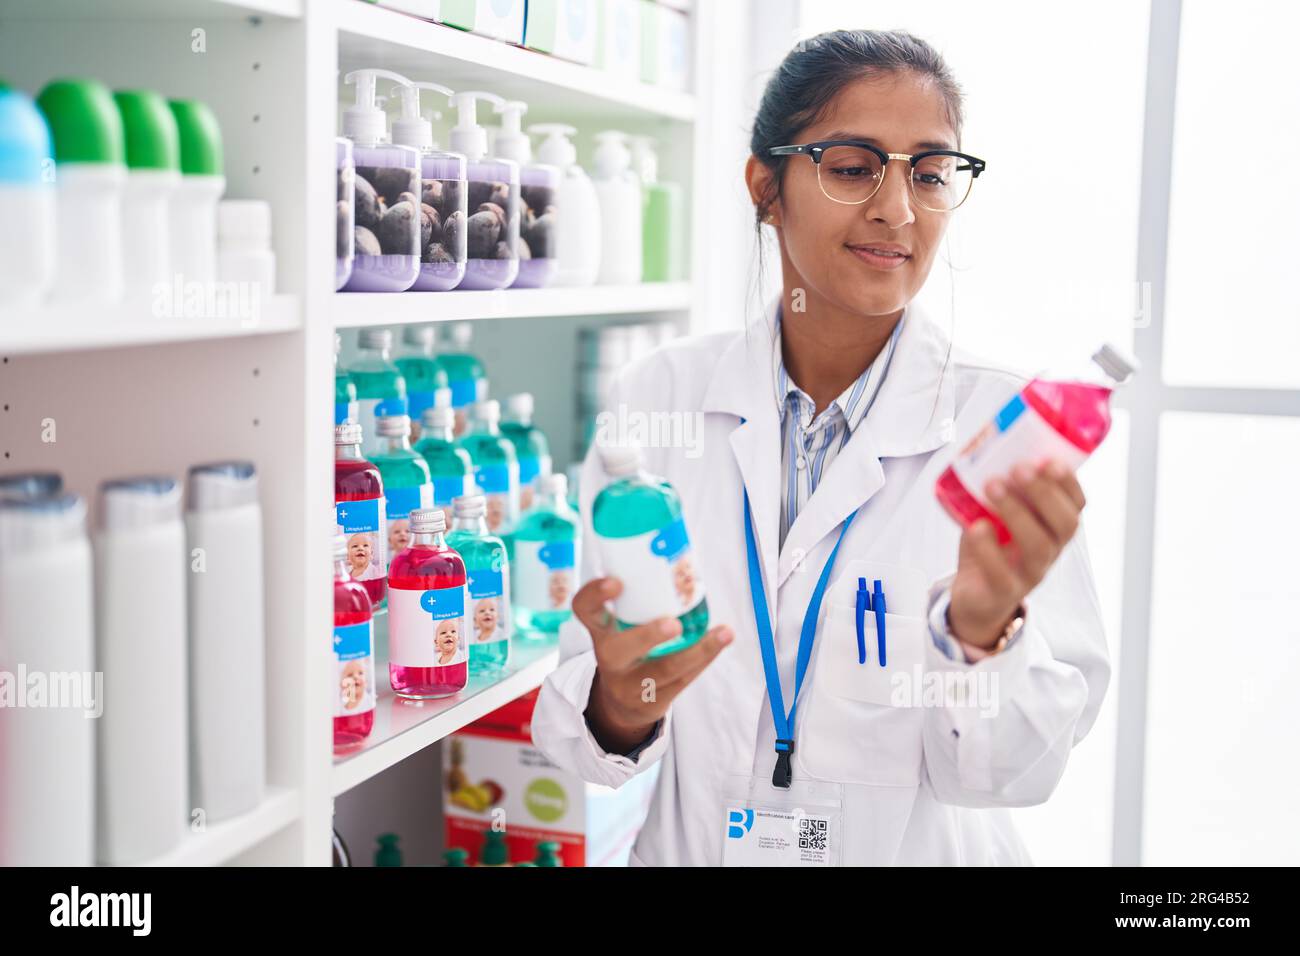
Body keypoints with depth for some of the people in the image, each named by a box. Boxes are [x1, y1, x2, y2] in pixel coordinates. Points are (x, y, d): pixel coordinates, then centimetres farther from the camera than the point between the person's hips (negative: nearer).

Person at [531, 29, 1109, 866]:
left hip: (919, 851, -1)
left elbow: (1019, 768, -18)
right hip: (693, 844, 1)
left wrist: (984, 631, -35)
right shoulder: (660, 396, -10)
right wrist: (616, 707, -29)